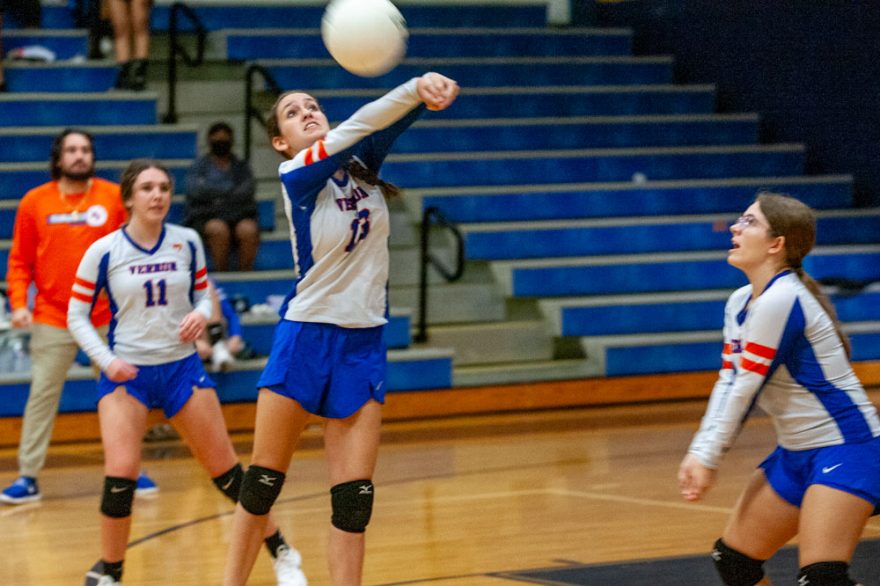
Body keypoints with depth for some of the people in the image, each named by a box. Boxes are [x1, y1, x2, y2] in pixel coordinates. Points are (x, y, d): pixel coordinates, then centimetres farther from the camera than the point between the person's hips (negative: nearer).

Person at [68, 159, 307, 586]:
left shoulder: (187, 242, 0)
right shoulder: (103, 252, -7)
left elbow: (203, 295, 12)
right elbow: (77, 315, -2)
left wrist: (201, 314, -11)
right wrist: (106, 359, -15)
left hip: (182, 366, 2)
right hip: (126, 372, -2)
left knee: (225, 469, 4)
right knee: (120, 473, -16)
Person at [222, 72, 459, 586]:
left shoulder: (361, 161, 5)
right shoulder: (295, 175, -7)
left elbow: (388, 122, -12)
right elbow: (355, 128, -21)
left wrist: (426, 90, -35)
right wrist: (417, 87, -33)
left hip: (364, 345, 3)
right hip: (306, 337, -3)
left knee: (355, 495, -2)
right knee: (263, 481, 2)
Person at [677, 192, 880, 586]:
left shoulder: (781, 301, -21)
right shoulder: (741, 303, 8)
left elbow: (746, 391, -18)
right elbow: (728, 384, 5)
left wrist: (709, 459, -10)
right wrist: (699, 453, -6)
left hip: (845, 449, -10)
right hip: (796, 452, 10)